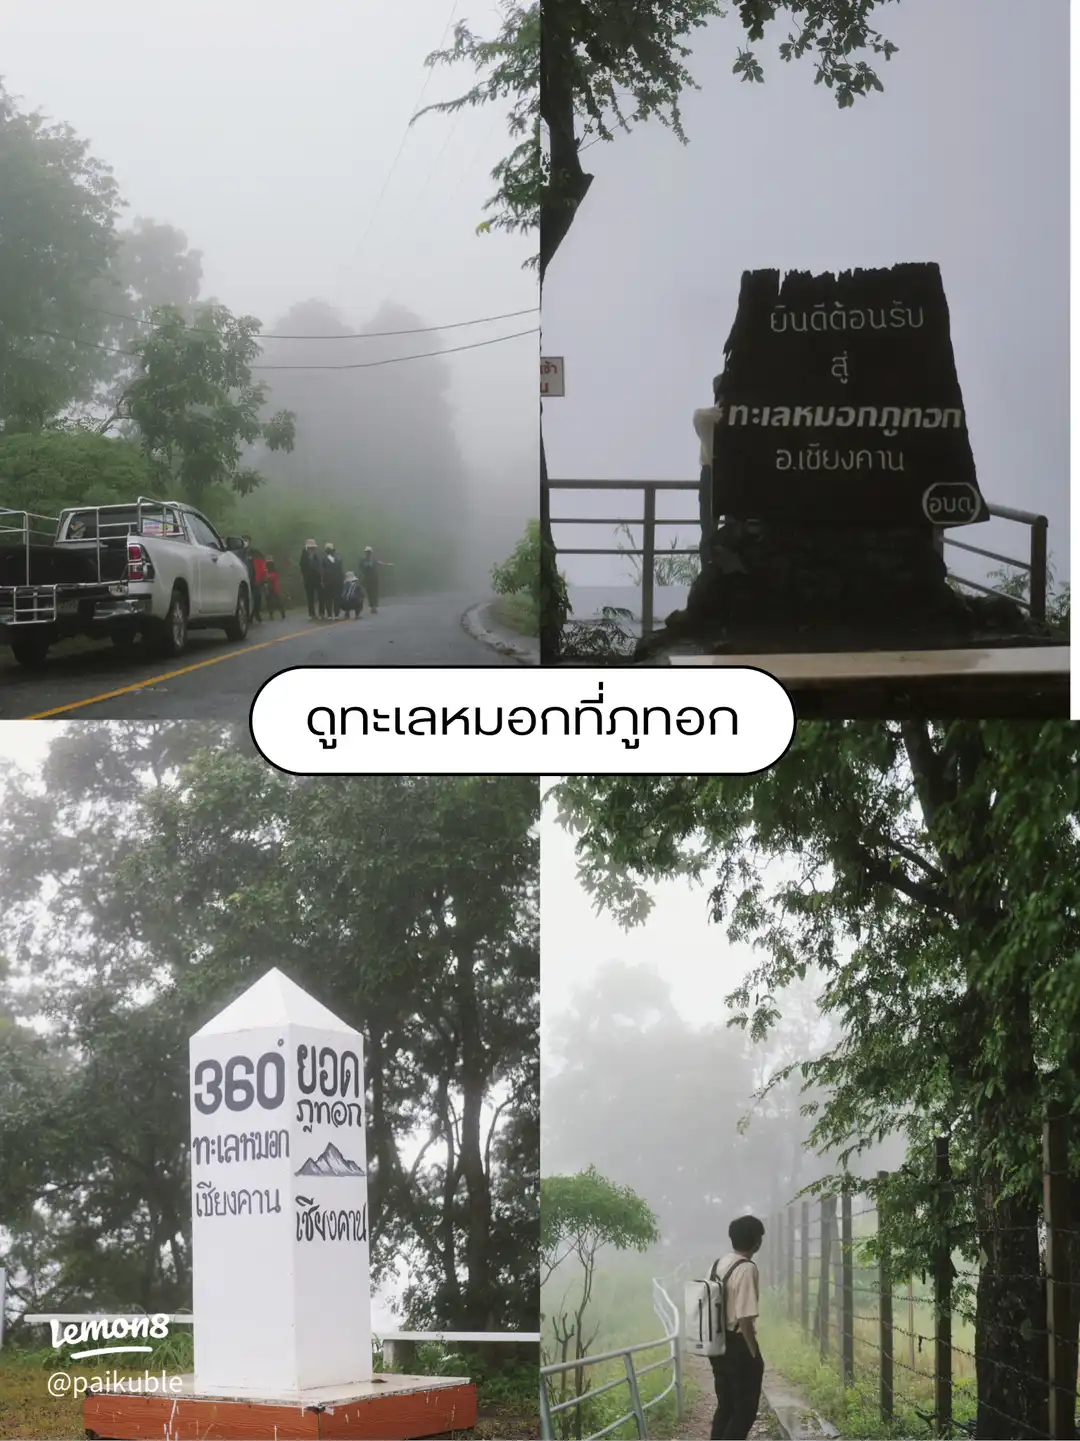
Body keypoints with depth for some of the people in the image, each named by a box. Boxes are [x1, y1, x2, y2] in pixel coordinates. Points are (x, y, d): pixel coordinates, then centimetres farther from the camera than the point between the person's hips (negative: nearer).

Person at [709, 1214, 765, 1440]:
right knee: (745, 1409, -1)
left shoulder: (719, 1264, 8)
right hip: (738, 1346, -9)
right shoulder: (747, 1269, -19)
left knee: (725, 1406, 16)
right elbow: (745, 1318, -22)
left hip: (719, 1344, 9)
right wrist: (754, 1354, -12)